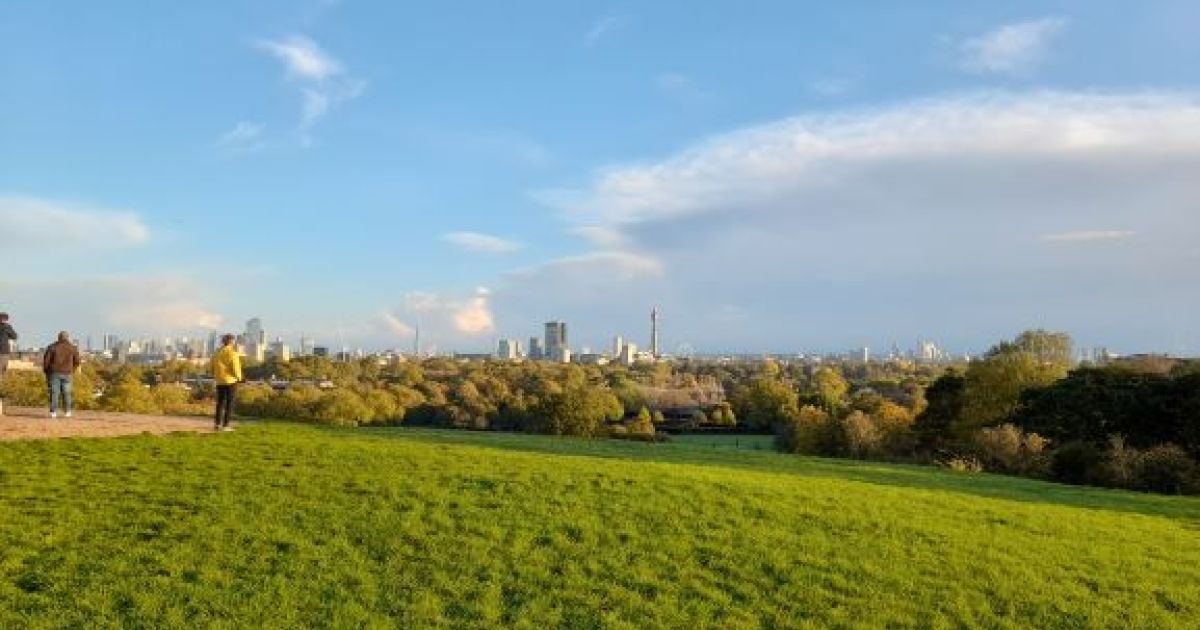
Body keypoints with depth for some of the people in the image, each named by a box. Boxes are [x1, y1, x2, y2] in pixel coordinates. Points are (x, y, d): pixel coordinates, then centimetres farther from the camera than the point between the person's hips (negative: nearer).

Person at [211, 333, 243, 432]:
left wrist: (215, 376, 19)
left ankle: (218, 424, 9)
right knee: (229, 402, -2)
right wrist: (238, 377, -3)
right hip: (230, 380, -7)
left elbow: (214, 365, 13)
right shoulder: (232, 351, -10)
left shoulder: (218, 352, 12)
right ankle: (225, 425, -5)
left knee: (220, 402, 11)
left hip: (220, 380, 7)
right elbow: (234, 365, -15)